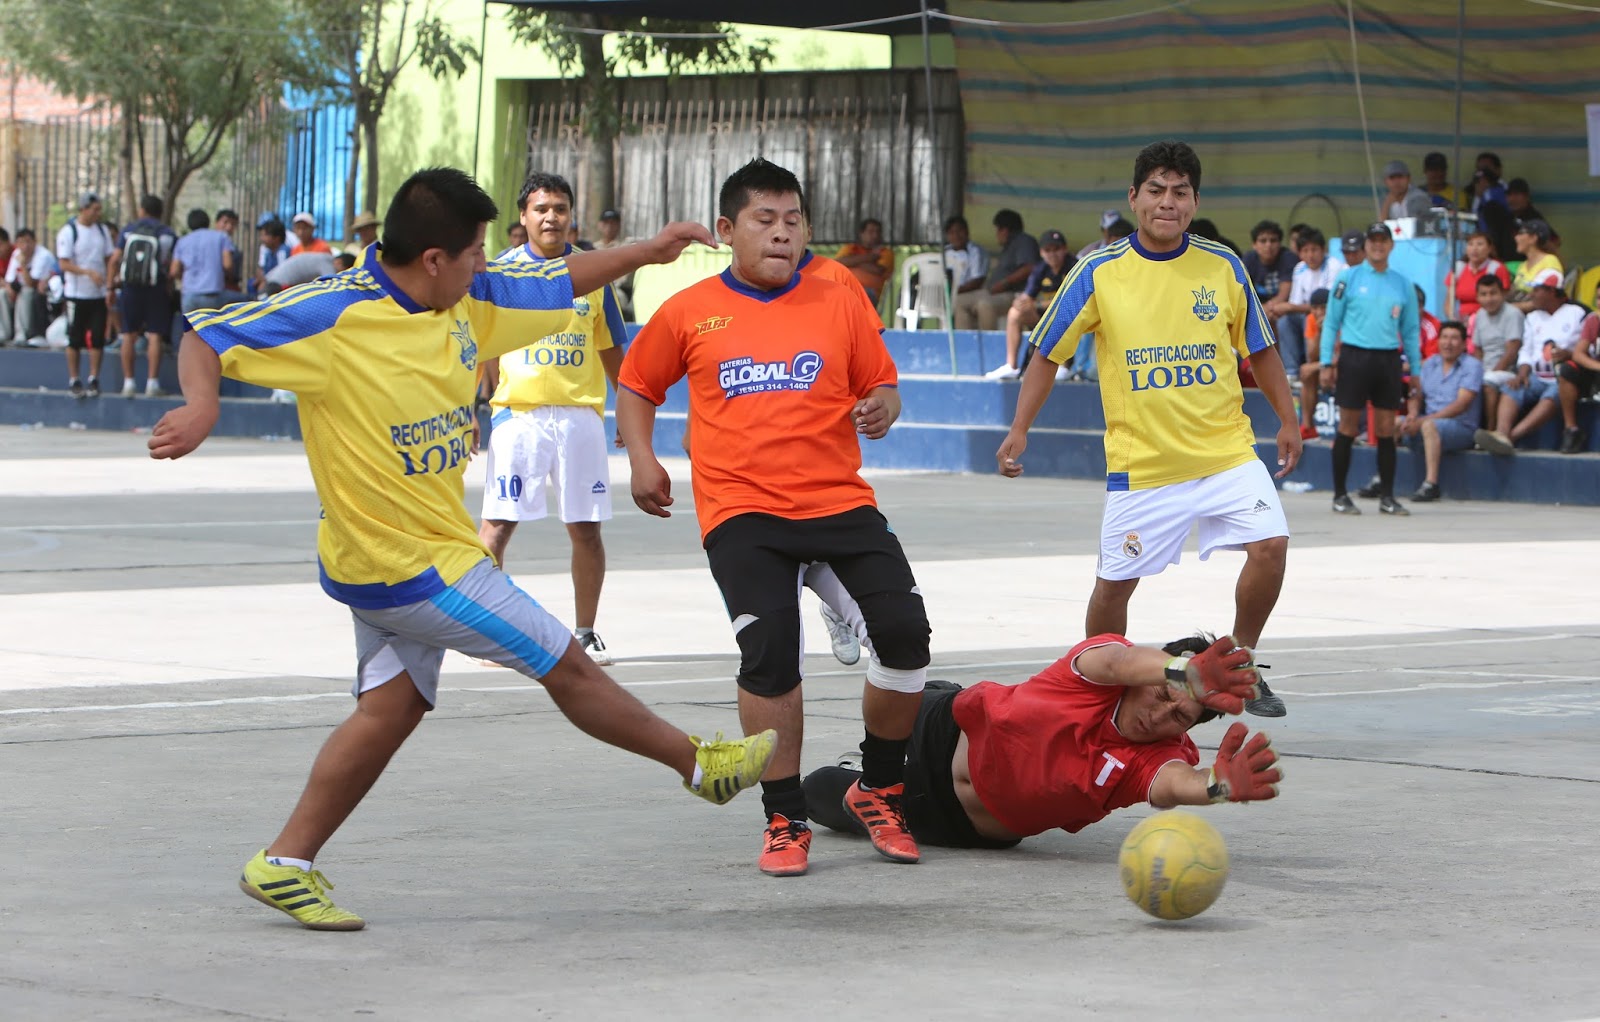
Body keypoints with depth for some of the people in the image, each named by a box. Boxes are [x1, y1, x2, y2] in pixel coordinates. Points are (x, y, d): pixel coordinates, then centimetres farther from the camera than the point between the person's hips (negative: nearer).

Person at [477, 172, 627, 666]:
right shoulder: (501, 272, 2)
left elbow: (611, 350, 16)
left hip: (581, 413, 2)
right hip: (518, 412, -2)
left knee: (585, 527, 4)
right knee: (497, 523, -7)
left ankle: (586, 633, 15)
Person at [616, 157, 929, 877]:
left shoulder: (838, 303, 8)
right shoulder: (689, 313, 6)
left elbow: (881, 385, 16)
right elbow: (635, 387, 19)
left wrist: (882, 409, -7)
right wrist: (642, 461, 5)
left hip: (840, 501, 2)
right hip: (741, 512, -2)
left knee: (904, 630, -13)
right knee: (769, 650, -17)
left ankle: (878, 790, 10)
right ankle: (785, 819, -1)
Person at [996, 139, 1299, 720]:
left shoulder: (1223, 267, 1)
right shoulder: (1099, 273, -4)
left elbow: (1259, 349, 14)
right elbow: (1048, 353, 3)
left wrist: (1288, 420, 12)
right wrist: (1019, 430, -2)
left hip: (1226, 450, 1)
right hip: (1140, 463, -1)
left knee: (1270, 544, -16)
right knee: (1115, 581, 2)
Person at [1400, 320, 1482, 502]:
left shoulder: (1472, 366, -3)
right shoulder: (1430, 363, 17)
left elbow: (1462, 404, -14)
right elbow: (1417, 395, 15)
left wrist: (1423, 420, -20)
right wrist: (1413, 414, -11)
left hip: (1461, 427, -7)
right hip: (1428, 420, 7)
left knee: (1429, 425, -35)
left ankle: (1431, 484, -41)